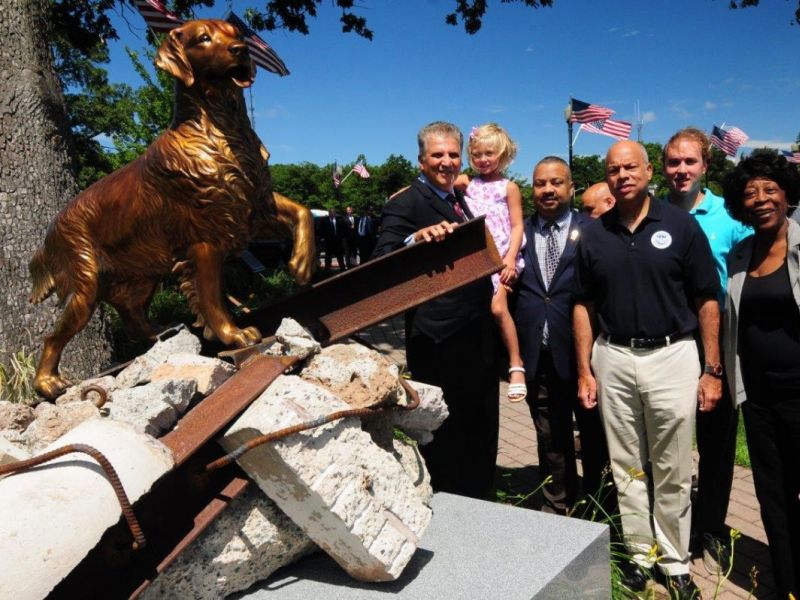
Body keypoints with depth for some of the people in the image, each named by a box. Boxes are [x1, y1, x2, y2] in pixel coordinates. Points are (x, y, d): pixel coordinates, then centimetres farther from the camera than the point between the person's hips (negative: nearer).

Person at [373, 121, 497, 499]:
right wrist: (417, 238, -45)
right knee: (446, 437, 3)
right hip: (440, 341, -9)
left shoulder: (458, 198, 13)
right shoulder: (405, 204, -12)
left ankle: (479, 503, 41)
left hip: (476, 333, 9)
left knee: (481, 431, 22)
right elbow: (383, 262, -28)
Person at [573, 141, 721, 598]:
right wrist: (584, 370, 3)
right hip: (612, 360, 2)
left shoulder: (680, 224, -2)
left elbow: (707, 301, -1)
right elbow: (584, 305, 7)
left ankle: (676, 562, 26)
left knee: (673, 473, 8)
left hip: (672, 355, -2)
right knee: (627, 468, 12)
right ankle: (641, 555, 28)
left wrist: (713, 370, -4)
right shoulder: (594, 234, 4)